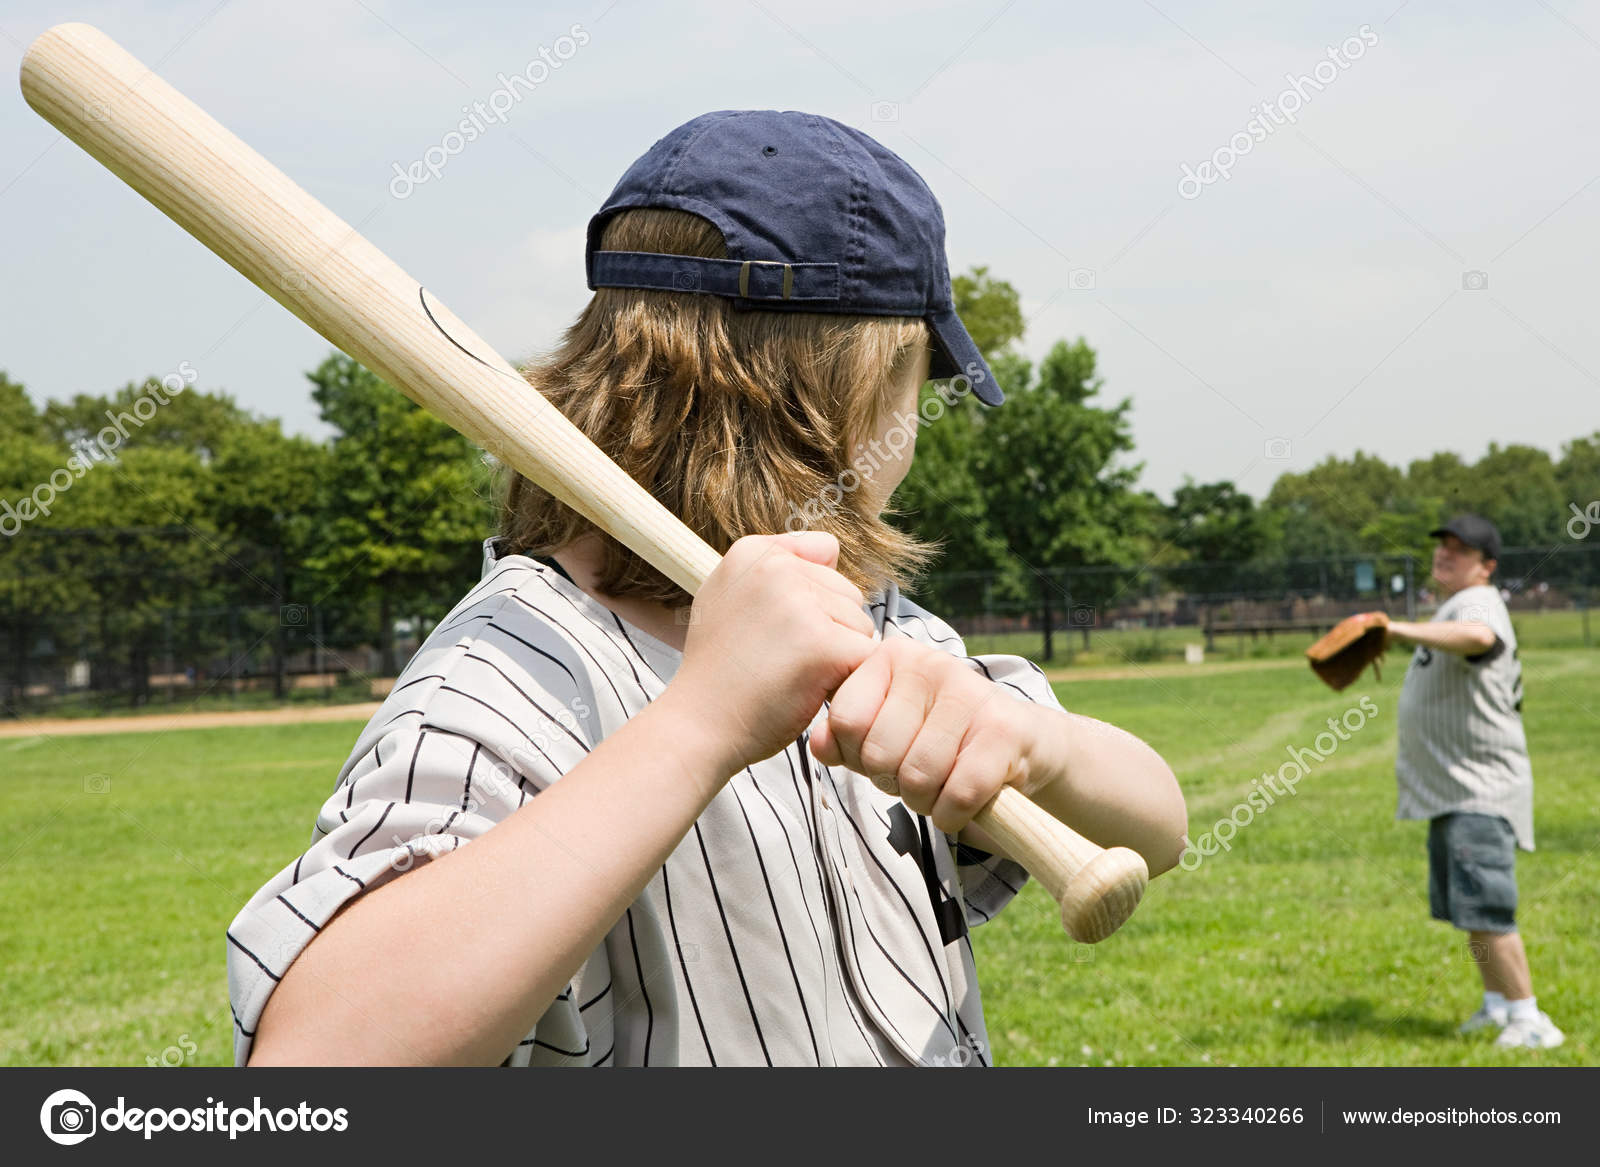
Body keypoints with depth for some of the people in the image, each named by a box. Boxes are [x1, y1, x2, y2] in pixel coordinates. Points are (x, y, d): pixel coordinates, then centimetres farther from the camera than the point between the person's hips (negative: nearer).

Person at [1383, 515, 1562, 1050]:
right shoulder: (1453, 608, 17)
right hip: (1451, 790, 11)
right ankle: (1497, 1005, 29)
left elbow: (1479, 637, -43)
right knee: (1465, 909, 17)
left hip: (1480, 790, -11)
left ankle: (1529, 1020, -9)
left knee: (1484, 908, -15)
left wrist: (1398, 630, -47)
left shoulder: (1479, 604, -17)